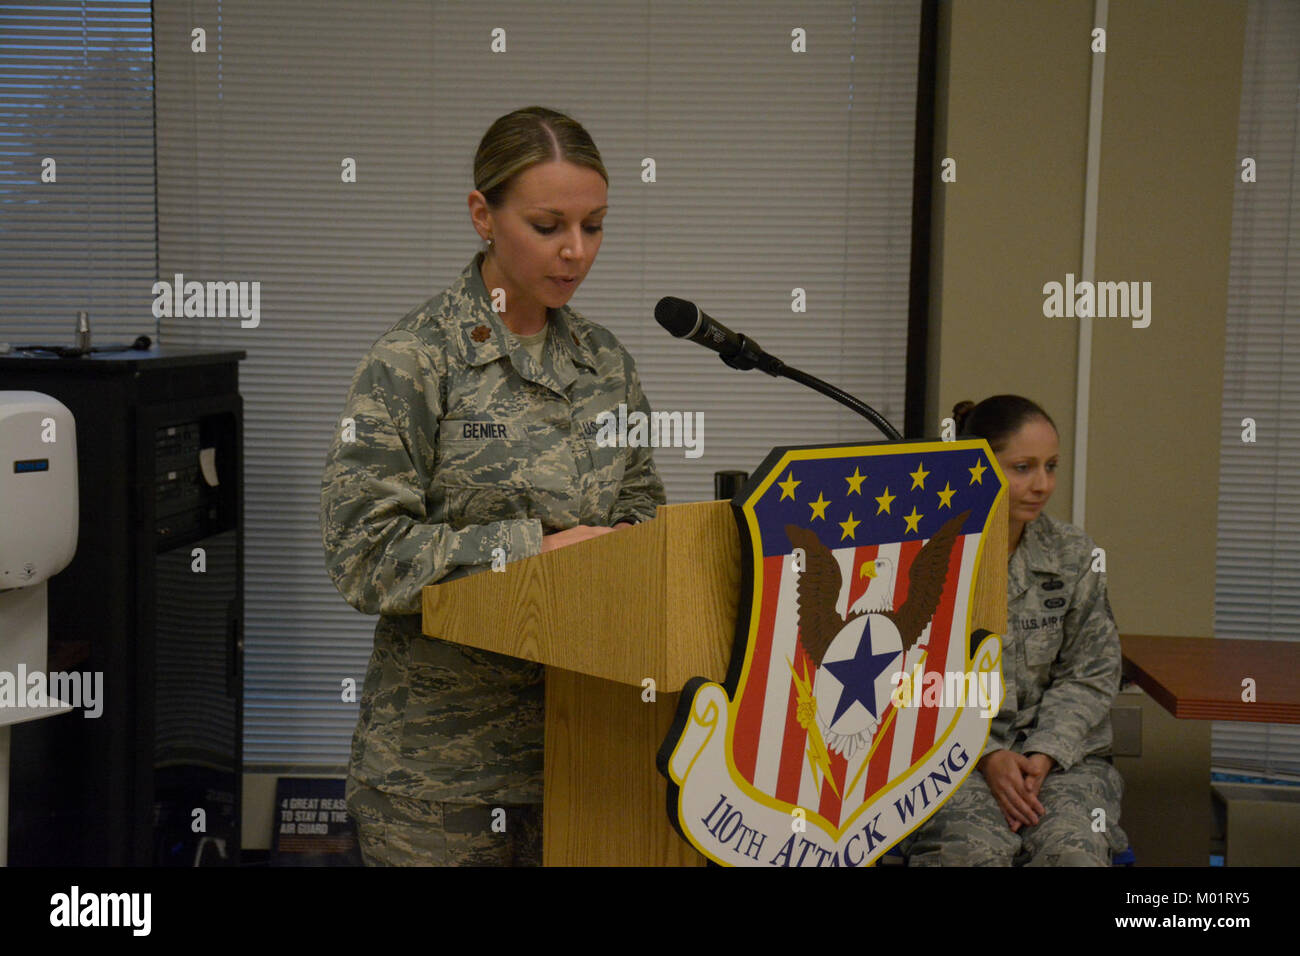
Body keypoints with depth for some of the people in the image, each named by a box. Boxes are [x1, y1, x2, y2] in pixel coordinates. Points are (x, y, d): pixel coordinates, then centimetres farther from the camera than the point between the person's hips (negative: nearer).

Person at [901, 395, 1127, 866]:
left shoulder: (1075, 555, 7)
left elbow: (1091, 676, 7)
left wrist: (1044, 754, -10)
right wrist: (986, 755, -15)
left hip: (1059, 750, 3)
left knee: (1073, 848, -28)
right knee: (974, 848, -32)